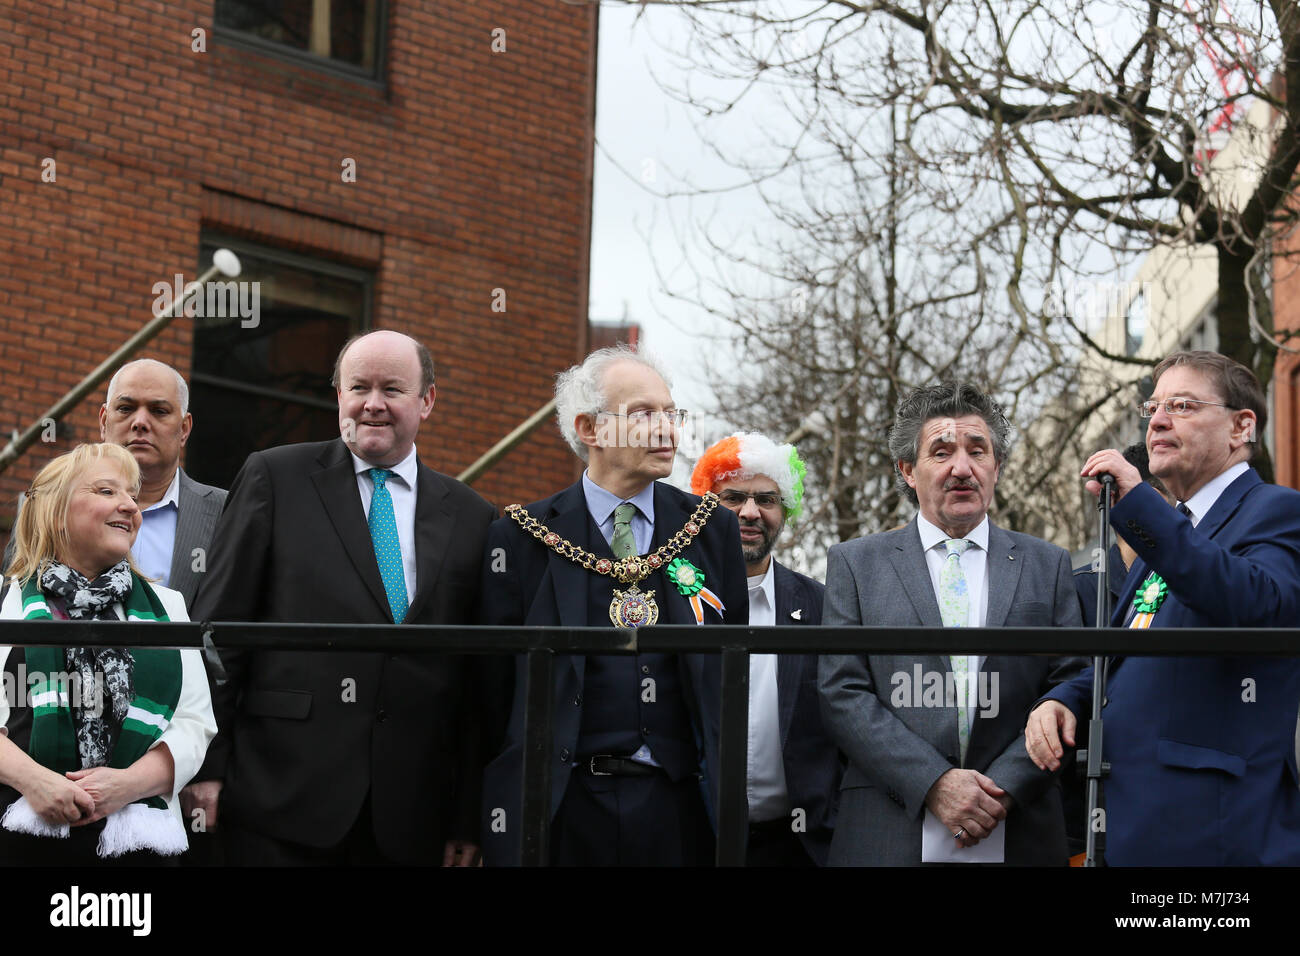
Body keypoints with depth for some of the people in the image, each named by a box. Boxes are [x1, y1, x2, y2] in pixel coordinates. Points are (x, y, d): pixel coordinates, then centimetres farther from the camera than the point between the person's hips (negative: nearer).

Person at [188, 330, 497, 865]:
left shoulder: (472, 519, 10)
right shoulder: (275, 478, 4)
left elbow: (477, 683, 9)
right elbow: (219, 628, 1)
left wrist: (467, 820, 6)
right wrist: (208, 766, -5)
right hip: (283, 799, -2)